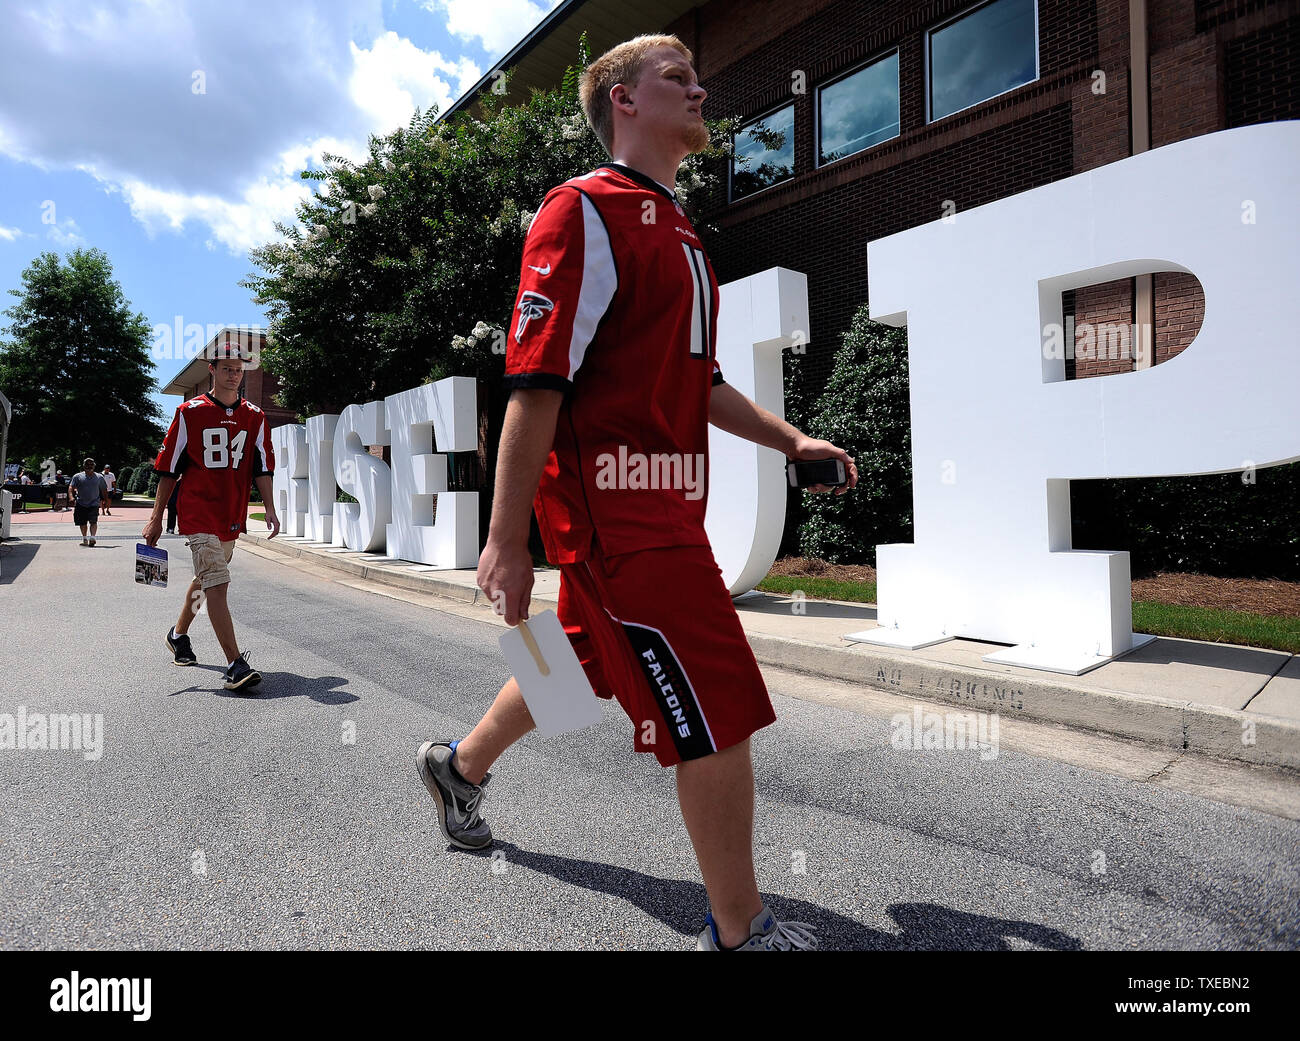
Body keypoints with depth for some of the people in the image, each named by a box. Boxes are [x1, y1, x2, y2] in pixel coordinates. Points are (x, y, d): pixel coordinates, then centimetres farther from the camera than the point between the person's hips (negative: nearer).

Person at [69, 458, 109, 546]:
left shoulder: (99, 477, 10)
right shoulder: (77, 476, 6)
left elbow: (104, 490, 18)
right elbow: (71, 487, -1)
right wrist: (71, 497, -18)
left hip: (94, 503, -1)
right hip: (81, 503, 1)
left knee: (93, 521, -17)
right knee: (82, 522, 8)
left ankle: (92, 537, -25)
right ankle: (84, 539, 20)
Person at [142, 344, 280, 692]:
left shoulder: (254, 416, 8)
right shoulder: (190, 413, -2)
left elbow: (262, 467, 7)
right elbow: (169, 468, 1)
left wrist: (270, 509, -5)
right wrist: (156, 518, 0)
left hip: (233, 516, 5)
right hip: (199, 512, -5)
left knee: (206, 578, 20)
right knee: (216, 584, -14)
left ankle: (178, 634, 44)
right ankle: (235, 664, -16)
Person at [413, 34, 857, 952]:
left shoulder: (676, 231, 22)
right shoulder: (585, 212, -7)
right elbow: (535, 382, -16)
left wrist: (790, 439, 16)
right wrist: (507, 541, -19)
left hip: (662, 506, 10)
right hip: (618, 505, -10)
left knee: (583, 662, 23)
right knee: (722, 713, -7)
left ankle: (461, 766, 48)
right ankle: (740, 931, 14)